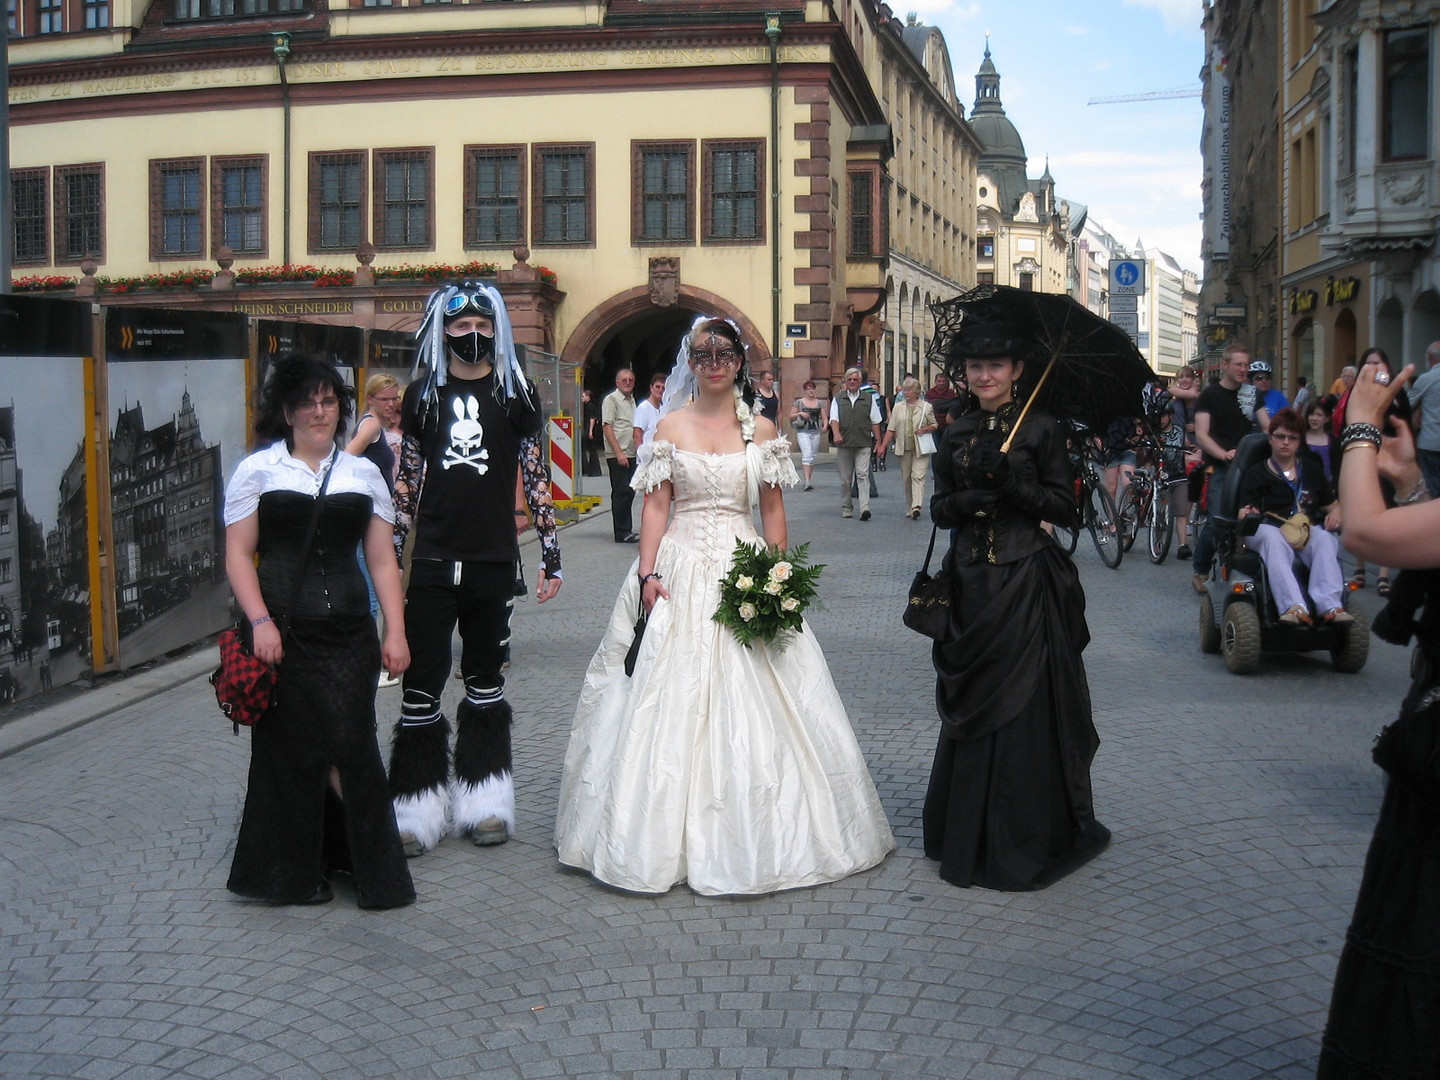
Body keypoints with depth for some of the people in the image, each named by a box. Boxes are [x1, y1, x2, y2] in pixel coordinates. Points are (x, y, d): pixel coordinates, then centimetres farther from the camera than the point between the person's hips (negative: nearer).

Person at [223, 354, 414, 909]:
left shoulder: (363, 474, 13)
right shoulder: (257, 472, 5)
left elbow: (383, 561, 12)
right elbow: (238, 555, 0)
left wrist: (395, 631, 5)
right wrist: (259, 621, -12)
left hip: (348, 633, 2)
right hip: (282, 632, -1)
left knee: (352, 745, -4)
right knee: (290, 748, 3)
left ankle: (370, 867, 8)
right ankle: (293, 873, 18)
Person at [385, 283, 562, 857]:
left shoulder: (517, 394, 5)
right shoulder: (422, 394, 7)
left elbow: (535, 477, 6)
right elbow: (407, 479, 11)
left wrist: (550, 552, 3)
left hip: (493, 562, 0)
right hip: (431, 563, 0)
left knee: (486, 677, 10)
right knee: (422, 677, -1)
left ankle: (484, 799, 19)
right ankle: (418, 806, 6)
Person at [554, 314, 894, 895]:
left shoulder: (761, 428, 6)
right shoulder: (670, 426, 5)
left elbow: (773, 510, 5)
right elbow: (656, 505, 2)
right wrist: (648, 574, -9)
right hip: (680, 572, 0)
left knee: (750, 703, 0)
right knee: (671, 700, 0)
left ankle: (750, 836, 12)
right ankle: (668, 834, 9)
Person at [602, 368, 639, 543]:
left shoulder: (632, 400, 19)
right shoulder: (611, 400, -6)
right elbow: (607, 427, -13)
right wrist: (619, 452, -18)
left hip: (631, 454, 8)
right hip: (617, 455, -8)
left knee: (629, 492, 10)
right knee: (621, 492, -8)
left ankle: (627, 531, 16)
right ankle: (622, 533, -4)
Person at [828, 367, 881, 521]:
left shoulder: (869, 398, 8)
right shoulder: (838, 399, 9)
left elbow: (875, 421, 10)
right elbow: (834, 418, -2)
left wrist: (878, 441, 7)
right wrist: (836, 433, -21)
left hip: (863, 444, -1)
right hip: (844, 443, 2)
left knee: (863, 474, -13)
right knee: (845, 477, 7)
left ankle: (865, 508, -20)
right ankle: (846, 508, 18)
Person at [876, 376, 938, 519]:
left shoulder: (926, 407, 3)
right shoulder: (898, 407, 10)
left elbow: (935, 425, 9)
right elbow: (891, 429, 8)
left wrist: (925, 429, -12)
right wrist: (883, 446, 1)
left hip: (921, 448, -3)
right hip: (904, 448, 4)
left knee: (918, 476, -14)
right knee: (906, 478, 7)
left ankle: (916, 507, -24)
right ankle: (911, 507, 17)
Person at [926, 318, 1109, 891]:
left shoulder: (1041, 430, -2)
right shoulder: (956, 433, 10)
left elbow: (1064, 507, -5)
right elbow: (939, 508, 10)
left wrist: (1012, 483, -18)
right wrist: (964, 502, -11)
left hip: (1026, 582, -4)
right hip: (970, 581, 4)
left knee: (1024, 705, -3)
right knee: (970, 707, 7)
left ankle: (1025, 839, 7)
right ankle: (969, 837, 18)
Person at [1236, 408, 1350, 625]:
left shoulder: (1311, 469, 21)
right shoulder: (1256, 474, 11)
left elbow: (1331, 504, 24)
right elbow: (1244, 512, 0)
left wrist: (1336, 512, 0)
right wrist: (1247, 515, -25)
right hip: (1269, 528, -3)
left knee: (1325, 539, -32)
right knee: (1273, 539, -38)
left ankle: (1329, 606, -47)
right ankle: (1294, 607, -56)